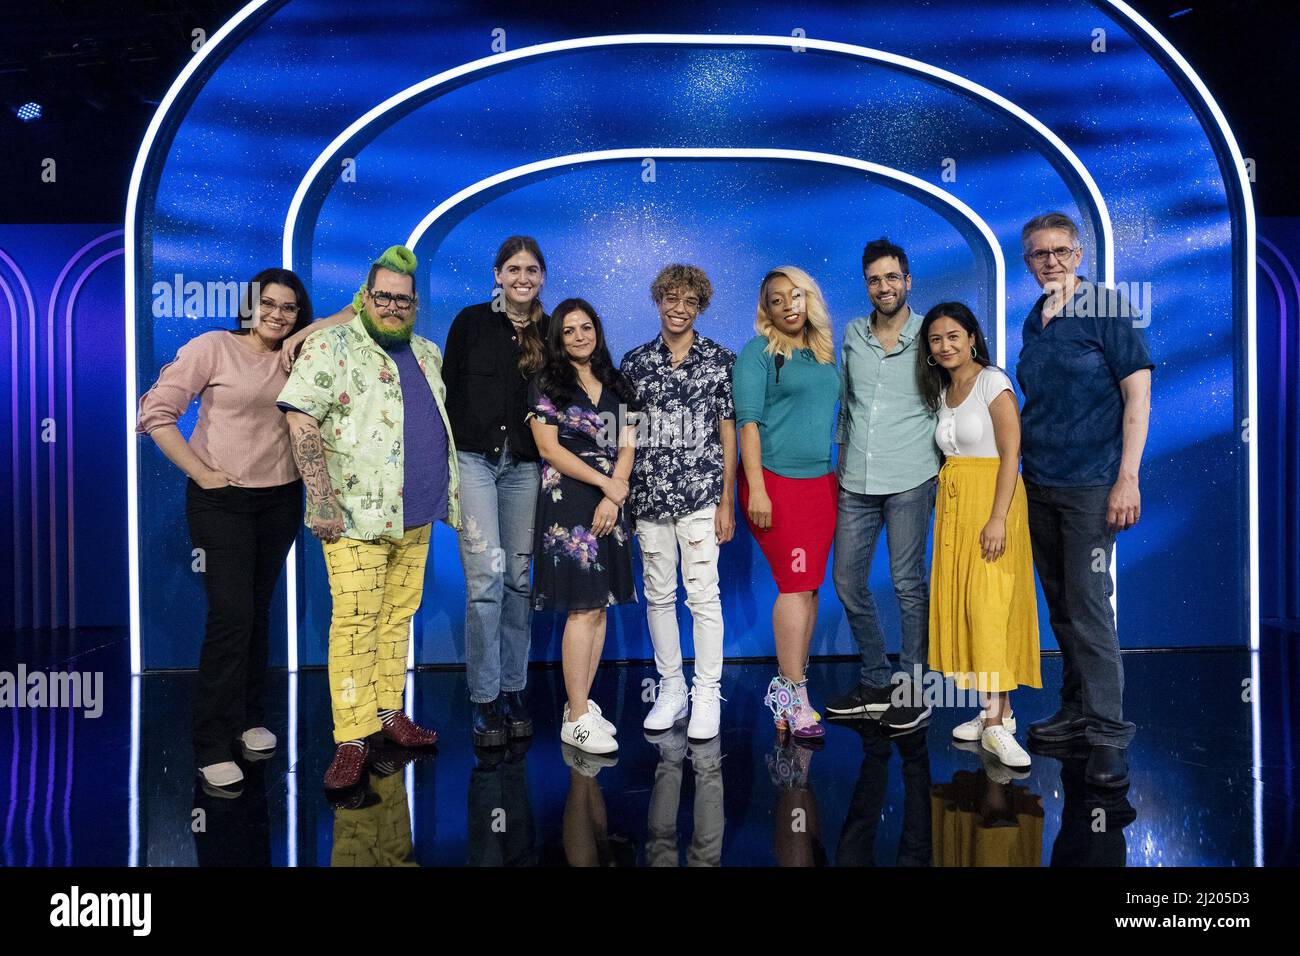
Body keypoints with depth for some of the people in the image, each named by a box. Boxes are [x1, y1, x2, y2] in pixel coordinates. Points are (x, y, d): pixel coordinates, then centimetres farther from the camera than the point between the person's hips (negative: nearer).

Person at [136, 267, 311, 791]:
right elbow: (156, 412, -9)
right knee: (231, 615, -8)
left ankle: (248, 719, 28)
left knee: (257, 612, 14)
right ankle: (212, 747, 2)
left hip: (280, 500, 5)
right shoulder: (213, 347, -6)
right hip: (221, 500, -5)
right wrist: (202, 473, -12)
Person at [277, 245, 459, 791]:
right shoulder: (330, 347, -5)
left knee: (399, 615, 11)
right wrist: (320, 499, -18)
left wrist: (448, 493, 20)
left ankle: (387, 711, 23)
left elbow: (442, 422, 26)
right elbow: (301, 423, -13)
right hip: (357, 515, -6)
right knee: (355, 621, -7)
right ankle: (352, 738, -1)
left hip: (417, 516, 6)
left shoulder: (427, 353, 15)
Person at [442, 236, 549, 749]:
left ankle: (512, 692, 17)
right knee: (486, 577, -10)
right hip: (474, 458, -3)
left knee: (519, 579, 6)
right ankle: (484, 701, 1)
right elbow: (448, 391, 1)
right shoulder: (471, 321, 2)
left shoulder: (551, 332, 9)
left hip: (525, 465, 3)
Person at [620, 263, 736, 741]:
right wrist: (621, 496, 6)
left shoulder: (721, 361, 3)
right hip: (648, 497, 3)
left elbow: (728, 433, 2)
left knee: (704, 596, -1)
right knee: (658, 595, 9)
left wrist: (727, 501, -2)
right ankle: (671, 687, 23)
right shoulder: (635, 362, 8)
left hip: (701, 497, -2)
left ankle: (707, 696, 11)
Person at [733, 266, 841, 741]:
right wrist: (755, 489, -16)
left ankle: (788, 689, 15)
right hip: (776, 481, -6)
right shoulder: (758, 352, -2)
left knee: (808, 587, 6)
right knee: (797, 584, -9)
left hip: (823, 483, 6)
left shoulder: (826, 354, 16)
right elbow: (747, 421, -9)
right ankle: (795, 695, -1)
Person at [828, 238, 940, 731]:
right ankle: (876, 682, 24)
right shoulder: (853, 334, 11)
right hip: (855, 483, 5)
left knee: (908, 584, 0)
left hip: (909, 481, -4)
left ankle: (913, 690, 14)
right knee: (847, 581, 8)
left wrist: (944, 475, 0)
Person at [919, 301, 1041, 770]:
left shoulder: (993, 382, -6)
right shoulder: (942, 390, 16)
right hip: (952, 503, 7)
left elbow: (1010, 454, -13)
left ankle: (995, 721, -10)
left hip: (990, 500, -7)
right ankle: (998, 709, 11)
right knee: (960, 603, 3)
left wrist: (998, 518, -20)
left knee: (989, 603, -12)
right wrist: (947, 508, 5)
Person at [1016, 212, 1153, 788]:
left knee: (1089, 608, -9)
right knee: (1061, 607, 13)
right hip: (1038, 484, 7)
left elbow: (1138, 391, -9)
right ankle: (1077, 713, 25)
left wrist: (1128, 478, -16)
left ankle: (1109, 734, -1)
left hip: (1089, 485, -6)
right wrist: (1018, 469, 14)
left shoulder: (1105, 310, -5)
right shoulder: (1033, 323, 13)